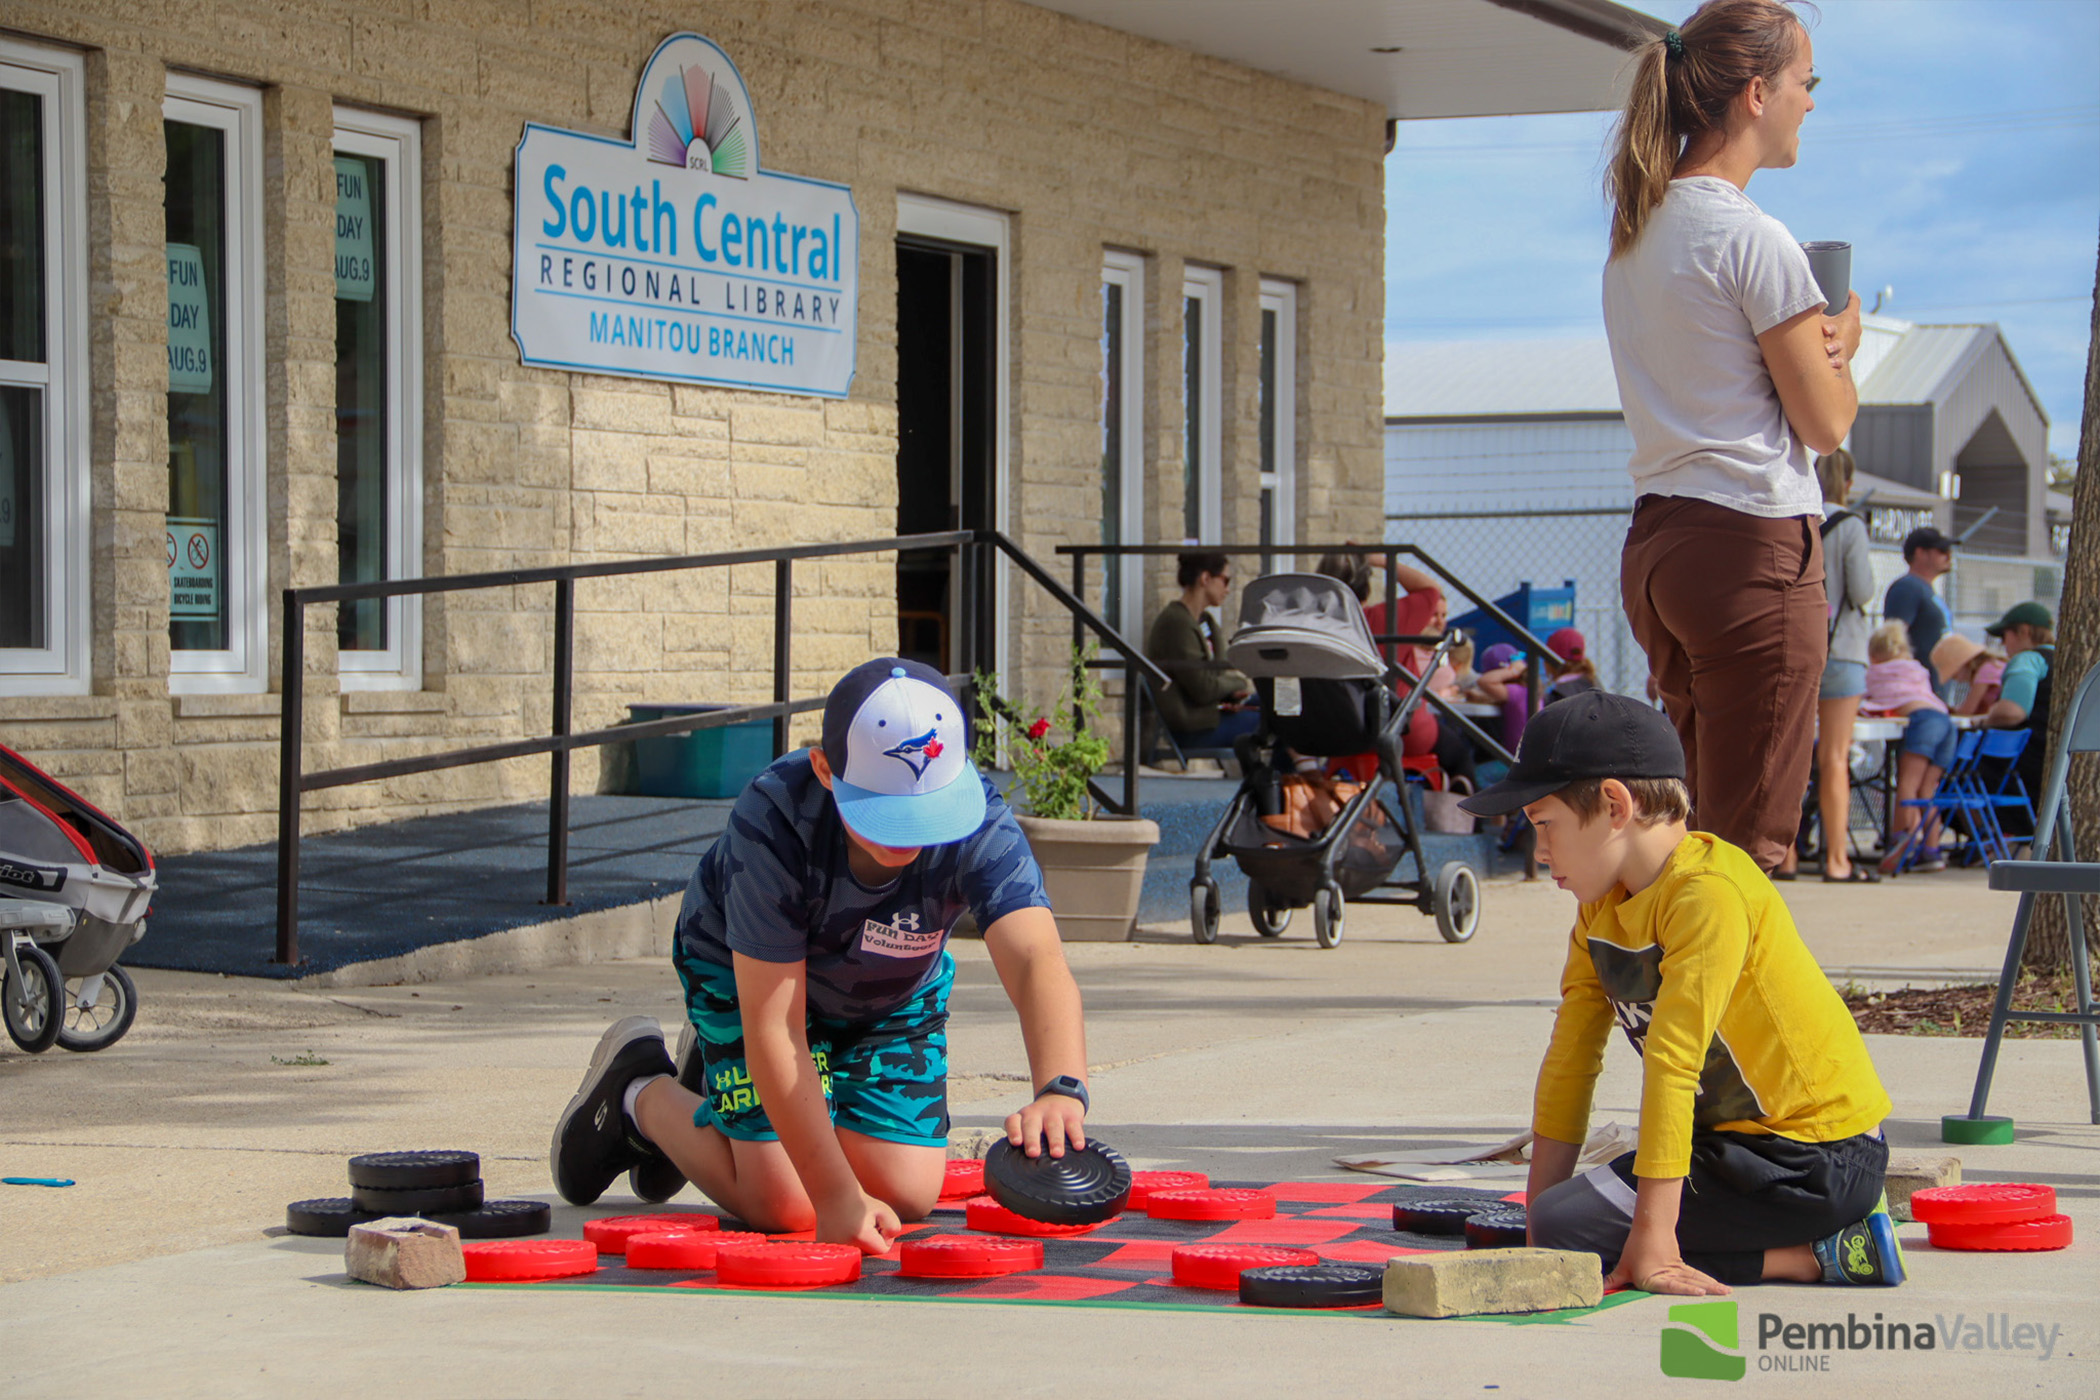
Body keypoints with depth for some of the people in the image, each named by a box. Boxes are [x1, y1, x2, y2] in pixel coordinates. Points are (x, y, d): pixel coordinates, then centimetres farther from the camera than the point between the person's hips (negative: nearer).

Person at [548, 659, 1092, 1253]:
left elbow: (1037, 961, -50)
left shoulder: (981, 826, -35)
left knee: (907, 1195, -3)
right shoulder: (773, 821, -40)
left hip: (895, 995, 4)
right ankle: (641, 1092, 15)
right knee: (784, 1206, -15)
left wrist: (1060, 1090, -71)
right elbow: (773, 1027, -38)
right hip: (745, 973, -4)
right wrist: (836, 1198, -42)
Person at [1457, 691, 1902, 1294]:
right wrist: (1537, 1217, 4)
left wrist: (1652, 1238, -29)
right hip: (1734, 1137, 10)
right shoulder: (1600, 911, 9)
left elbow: (1673, 1061, -25)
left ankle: (1817, 1255, -13)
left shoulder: (1708, 896, -20)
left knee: (1572, 1230, -20)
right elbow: (1568, 1062, 8)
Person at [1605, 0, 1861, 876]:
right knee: (1747, 846, -6)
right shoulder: (1753, 240, -12)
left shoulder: (1636, 234, 14)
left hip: (1654, 545, 9)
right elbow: (1827, 421, -8)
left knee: (1700, 828, 13)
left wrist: (1810, 343, 5)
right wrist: (1841, 343, 12)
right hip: (1754, 542, -9)